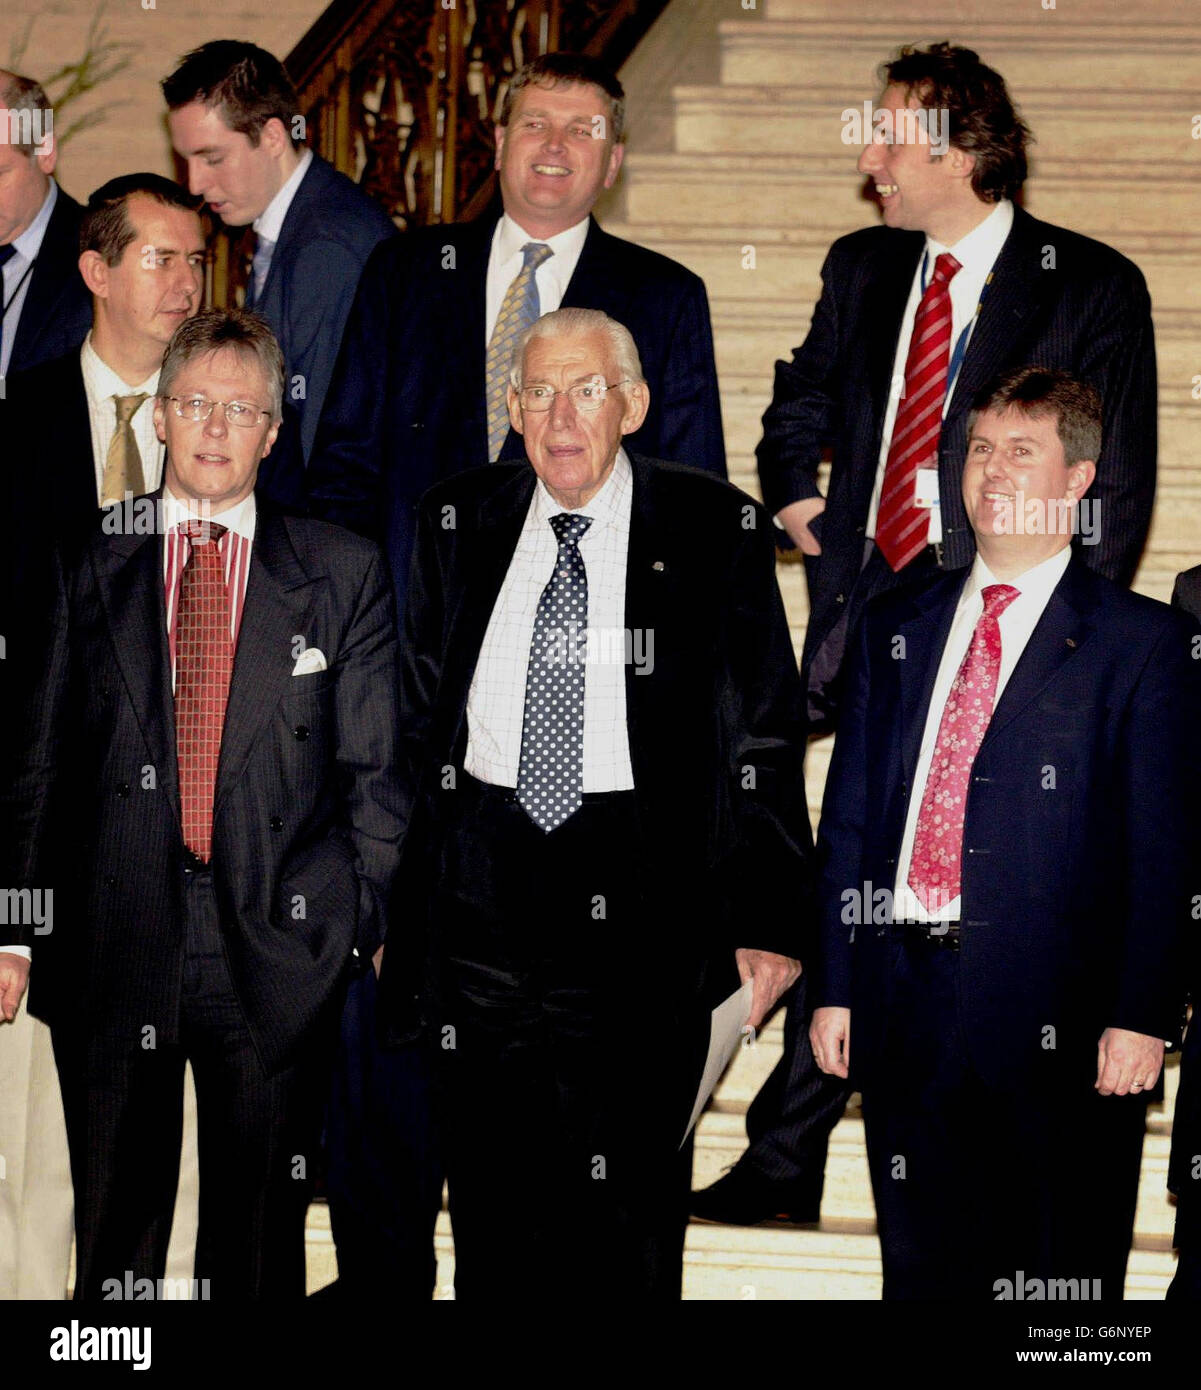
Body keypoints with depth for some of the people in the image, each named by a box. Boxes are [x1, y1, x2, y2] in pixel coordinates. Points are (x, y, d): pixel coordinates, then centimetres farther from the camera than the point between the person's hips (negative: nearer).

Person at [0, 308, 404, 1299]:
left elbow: (374, 769, 5)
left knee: (261, 1236, 7)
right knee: (114, 1233, 8)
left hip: (279, 951, 0)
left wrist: (375, 921, -1)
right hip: (114, 949, 1)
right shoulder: (89, 569, 8)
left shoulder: (345, 573, 6)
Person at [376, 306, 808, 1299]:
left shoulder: (717, 533, 0)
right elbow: (417, 720, 12)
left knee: (629, 1198, 1)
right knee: (493, 1193, 9)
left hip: (642, 894, -3)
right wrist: (391, 899, 7)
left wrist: (766, 920, -6)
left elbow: (763, 737, 0)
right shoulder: (457, 525, 9)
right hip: (483, 876, 3)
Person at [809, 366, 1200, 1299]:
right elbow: (848, 816, 13)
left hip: (1057, 1015, -4)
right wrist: (835, 986, 7)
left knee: (1059, 1288, 3)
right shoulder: (896, 627, 14)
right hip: (904, 1006, 4)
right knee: (920, 1265, 11)